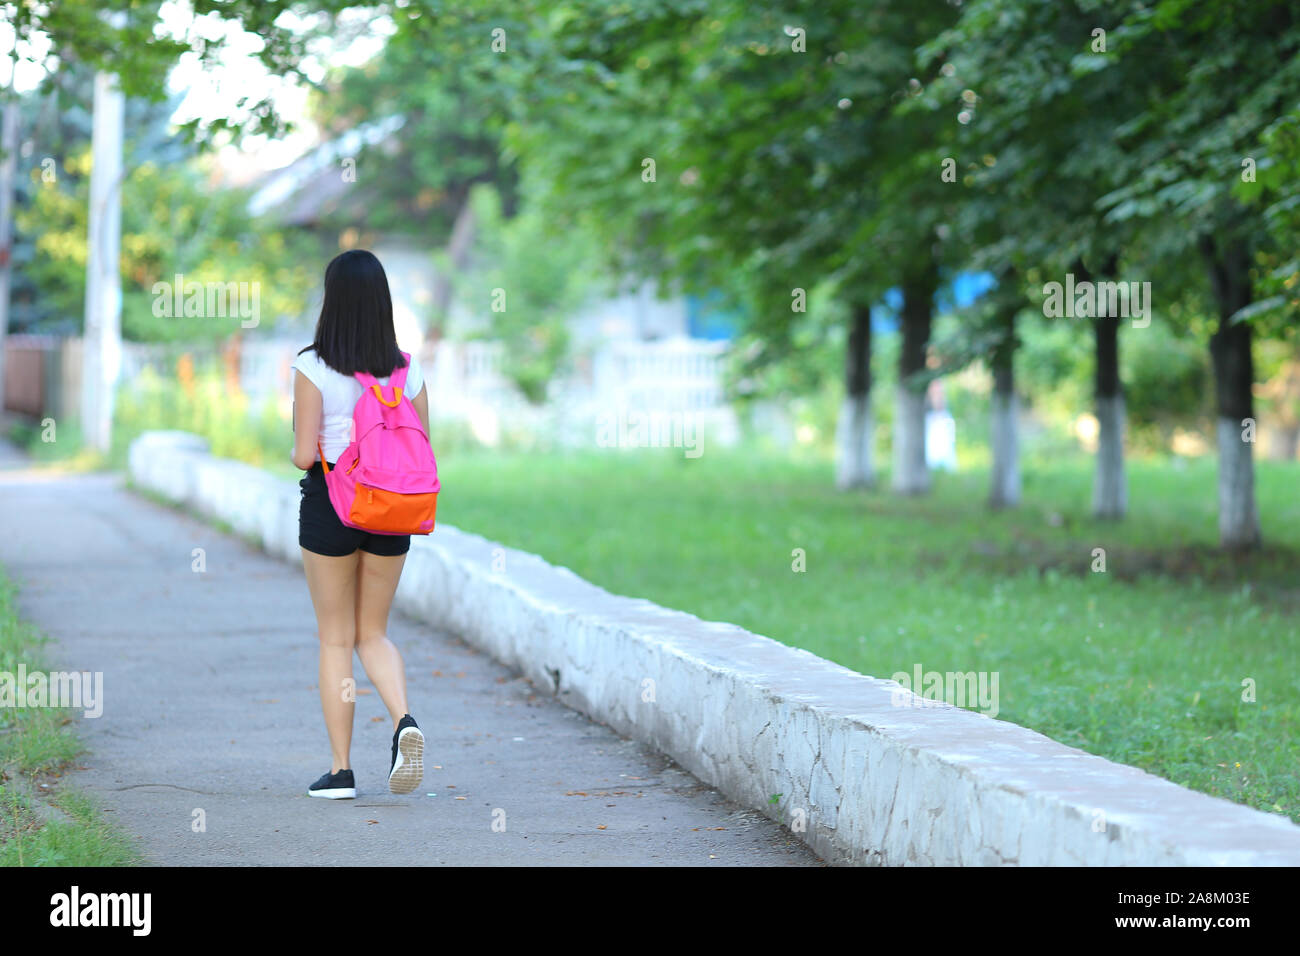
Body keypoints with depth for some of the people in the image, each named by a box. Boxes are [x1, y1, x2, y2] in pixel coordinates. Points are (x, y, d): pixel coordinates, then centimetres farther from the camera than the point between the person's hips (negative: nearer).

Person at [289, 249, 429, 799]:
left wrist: (299, 456, 7)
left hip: (328, 505, -3)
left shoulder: (313, 368, -12)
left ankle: (341, 770, 9)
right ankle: (403, 720, -12)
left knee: (335, 639, 8)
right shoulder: (407, 370, -1)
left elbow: (304, 455, -15)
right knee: (374, 634, 15)